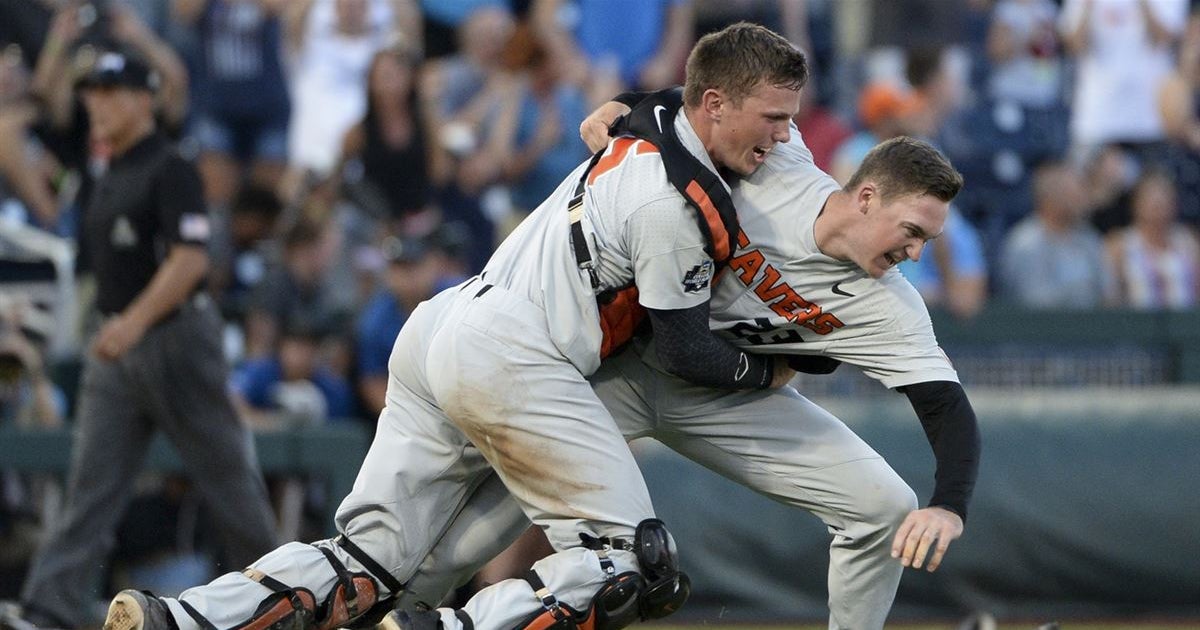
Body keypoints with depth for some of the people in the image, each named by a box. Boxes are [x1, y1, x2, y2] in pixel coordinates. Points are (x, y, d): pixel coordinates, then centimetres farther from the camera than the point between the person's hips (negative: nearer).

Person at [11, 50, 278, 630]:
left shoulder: (169, 171, -12)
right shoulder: (110, 179, 15)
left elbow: (190, 259, -21)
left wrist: (135, 321, -30)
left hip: (174, 337, -8)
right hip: (116, 348, 8)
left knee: (223, 467, 2)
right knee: (91, 483, -2)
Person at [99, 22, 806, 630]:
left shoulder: (641, 133, 16)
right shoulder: (670, 201, -11)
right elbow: (686, 350, -5)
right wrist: (765, 374, 13)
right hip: (509, 361, -9)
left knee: (366, 565, 7)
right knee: (632, 570, -8)